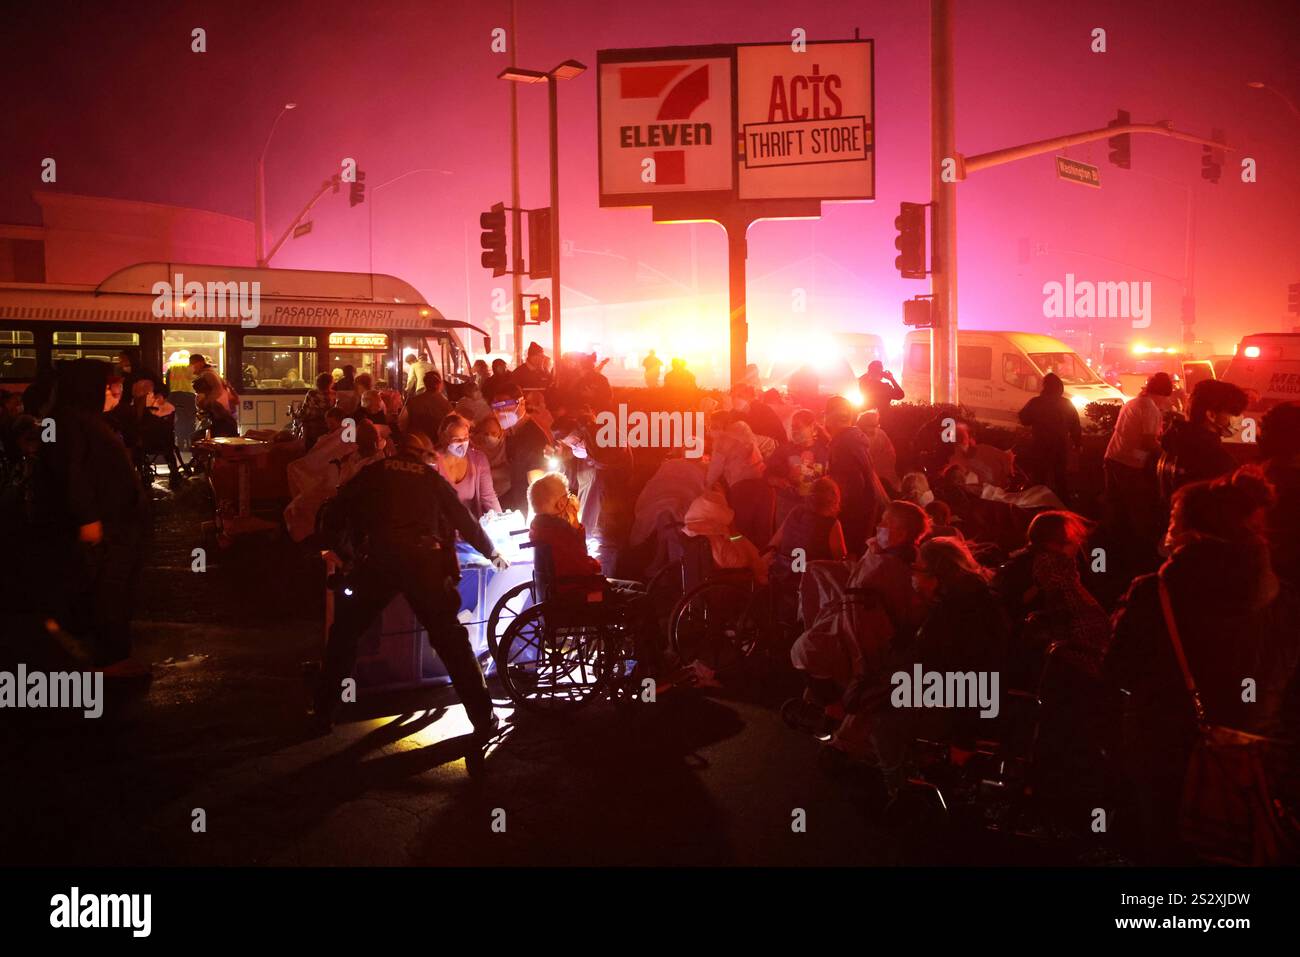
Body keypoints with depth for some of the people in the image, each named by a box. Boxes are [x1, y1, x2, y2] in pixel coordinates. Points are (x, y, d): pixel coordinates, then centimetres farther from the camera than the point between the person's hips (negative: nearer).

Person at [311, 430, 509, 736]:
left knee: (343, 634, 16)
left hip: (377, 561, 0)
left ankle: (323, 715, 17)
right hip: (425, 561, 0)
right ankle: (483, 717, 8)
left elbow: (337, 514, 16)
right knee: (452, 639, 8)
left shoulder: (372, 473, 18)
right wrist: (491, 553, 38)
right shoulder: (432, 478, 20)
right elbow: (465, 520, 24)